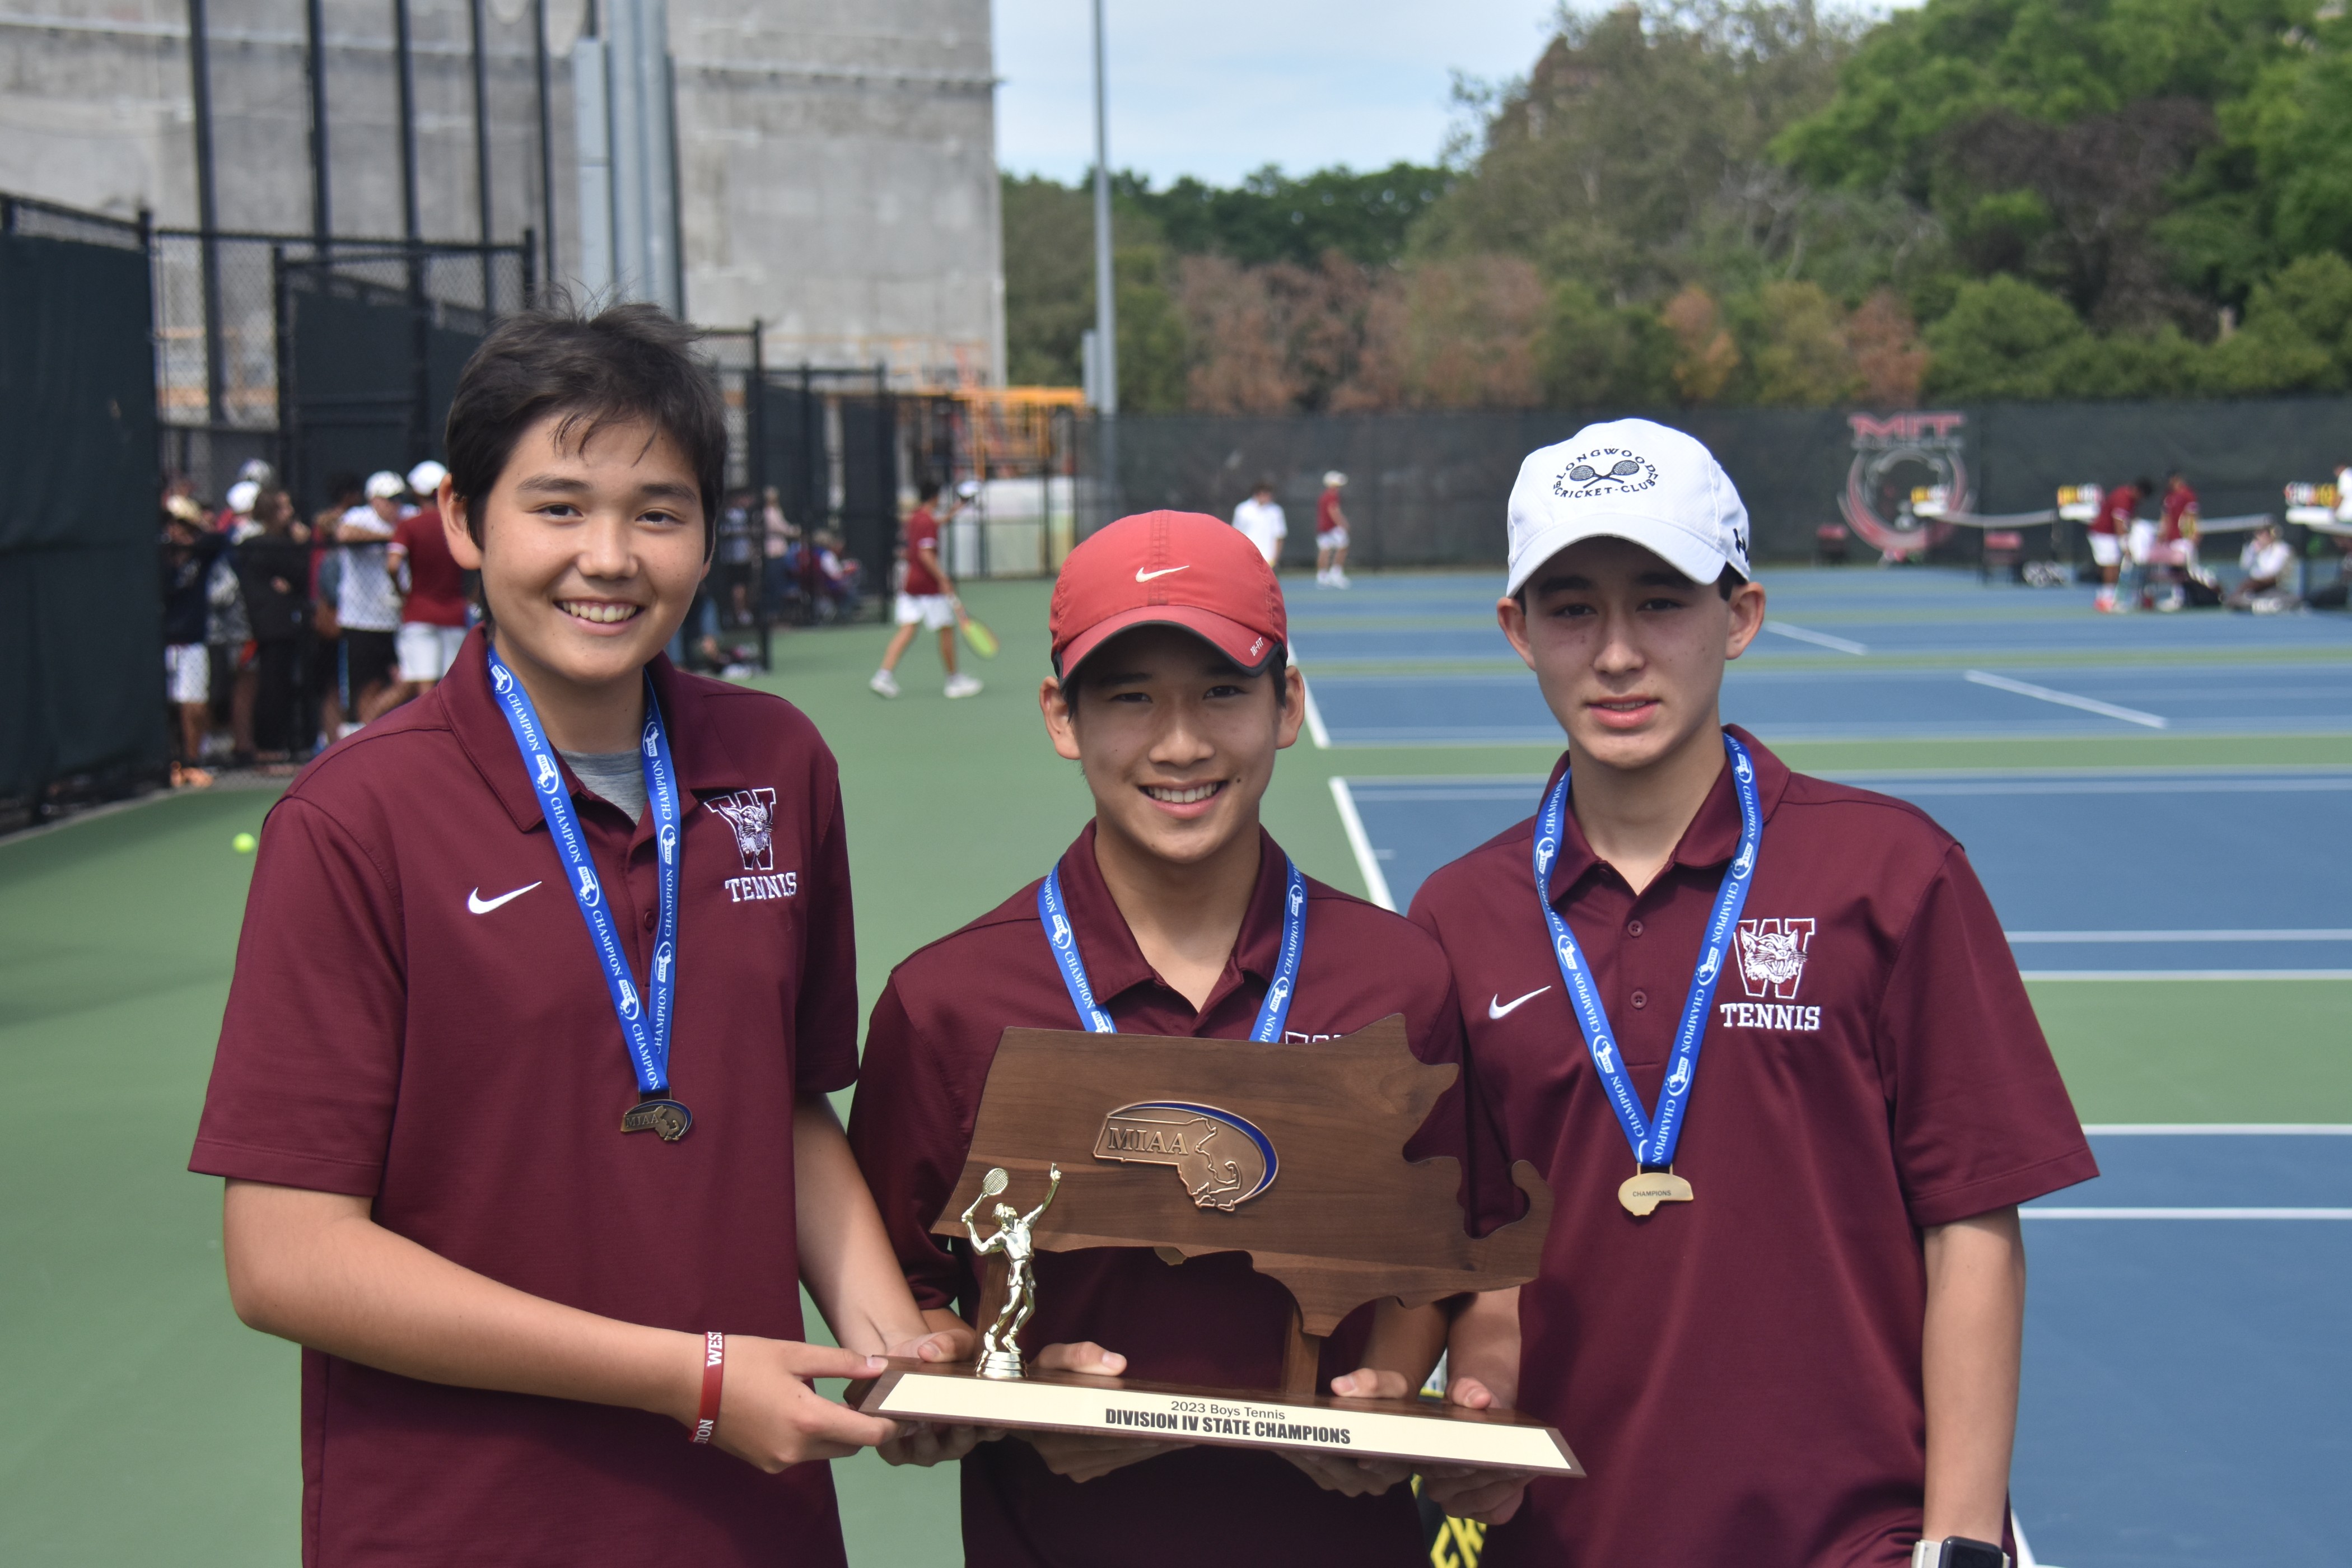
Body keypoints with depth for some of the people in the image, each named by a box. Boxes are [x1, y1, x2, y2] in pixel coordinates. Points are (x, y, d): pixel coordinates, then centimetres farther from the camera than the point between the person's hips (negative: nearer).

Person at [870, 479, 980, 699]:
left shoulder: (913, 518, 11)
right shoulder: (928, 521, -15)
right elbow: (926, 554, -23)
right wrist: (943, 579, -22)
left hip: (909, 581, 8)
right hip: (928, 584, -8)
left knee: (906, 630, 2)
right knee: (946, 630, 3)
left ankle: (885, 674, -13)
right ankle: (954, 681, 11)